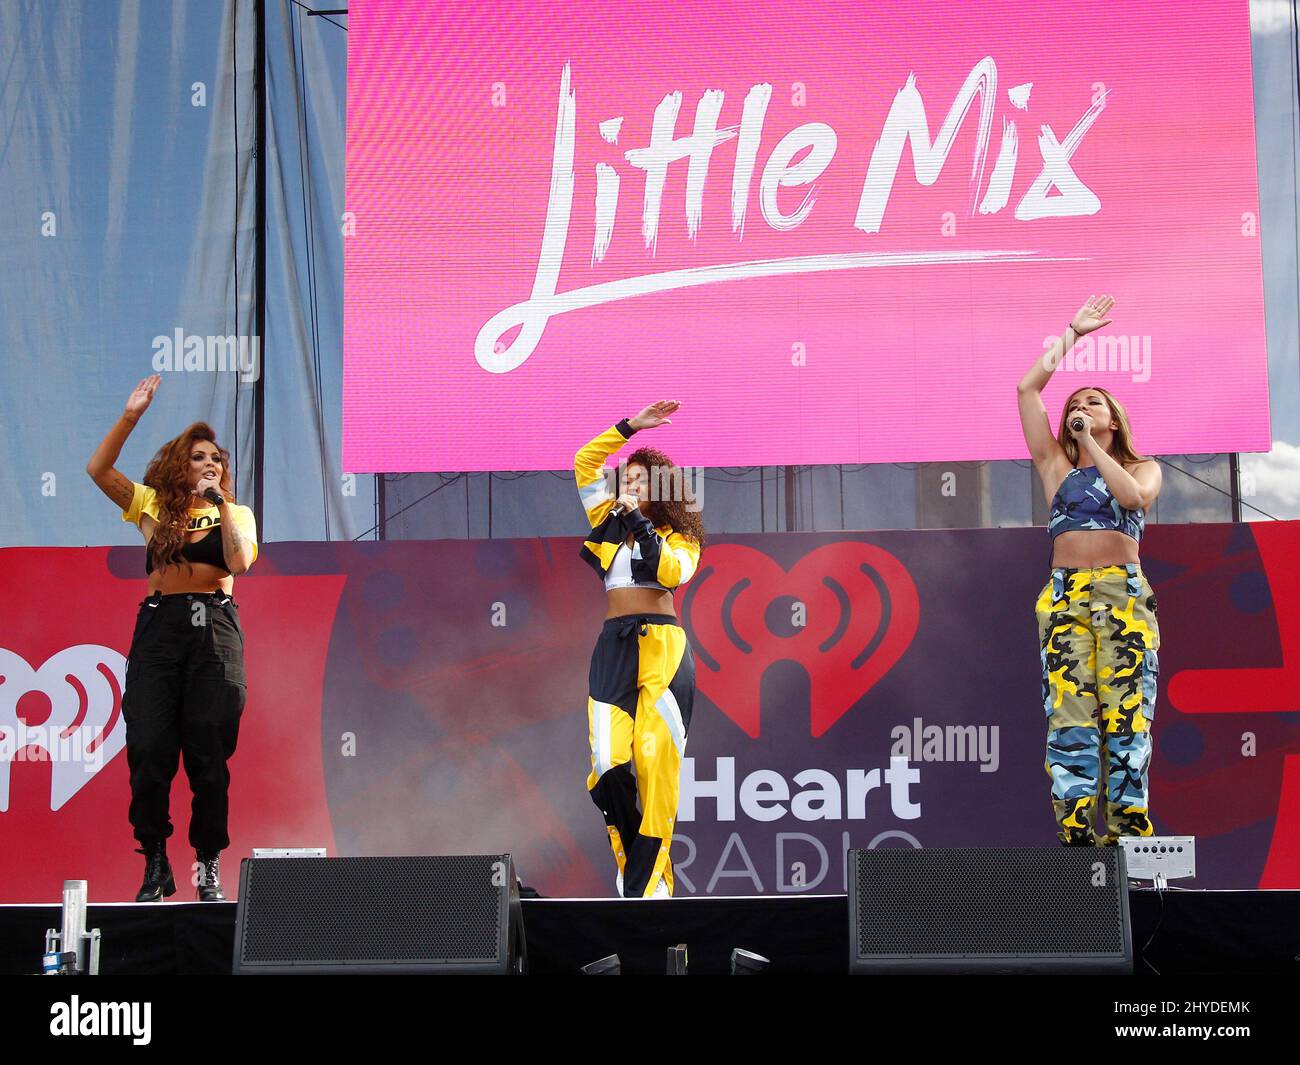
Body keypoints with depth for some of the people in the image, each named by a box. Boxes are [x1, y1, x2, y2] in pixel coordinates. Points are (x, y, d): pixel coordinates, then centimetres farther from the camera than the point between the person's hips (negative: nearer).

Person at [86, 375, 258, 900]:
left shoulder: (235, 514, 14)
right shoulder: (152, 504, 13)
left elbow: (239, 563, -5)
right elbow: (98, 468, 2)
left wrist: (220, 504, -5)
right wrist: (131, 416, -4)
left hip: (214, 625, 0)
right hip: (159, 623, 1)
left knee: (208, 752, -4)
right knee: (149, 749, -6)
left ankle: (209, 867, 3)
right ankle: (155, 866, 4)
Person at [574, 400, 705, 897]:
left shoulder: (679, 536, 11)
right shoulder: (609, 521, 19)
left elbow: (672, 571, -11)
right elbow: (585, 461, 18)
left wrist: (641, 521, -9)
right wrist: (630, 427, 13)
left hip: (661, 649, -3)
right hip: (613, 647, 3)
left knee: (656, 763, -9)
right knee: (609, 767, -11)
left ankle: (649, 880, -6)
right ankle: (631, 864, 4)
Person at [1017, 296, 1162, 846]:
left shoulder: (1144, 468, 17)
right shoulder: (1057, 467, 19)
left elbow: (1133, 496, -7)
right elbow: (1028, 389, 13)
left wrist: (1091, 445, 1)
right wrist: (1071, 333, 20)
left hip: (1126, 597, -1)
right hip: (1065, 596, 1)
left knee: (1126, 718, -10)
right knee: (1070, 721, -9)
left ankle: (1127, 839, -11)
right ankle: (1077, 839, -11)